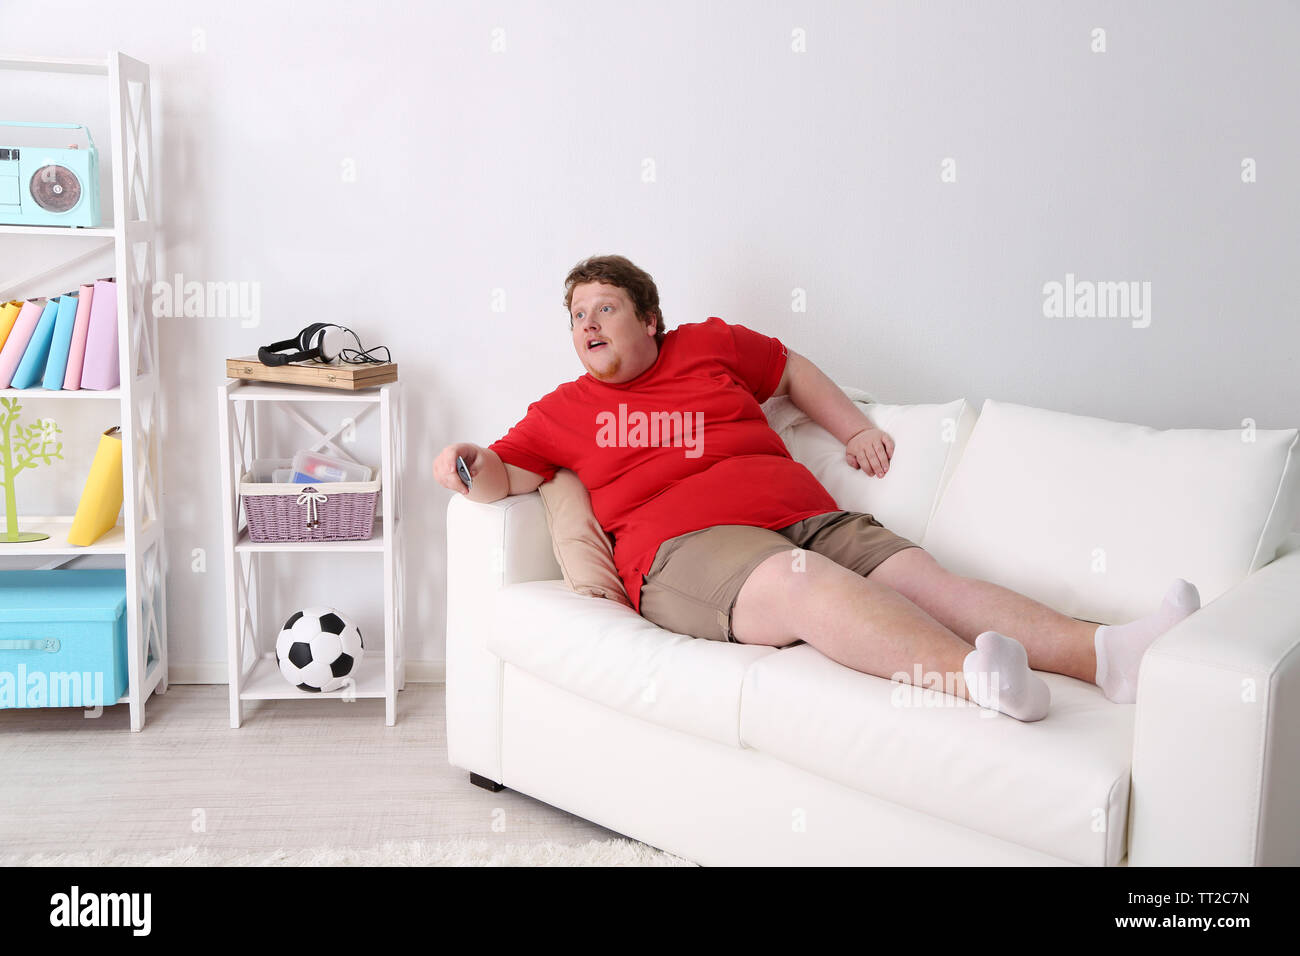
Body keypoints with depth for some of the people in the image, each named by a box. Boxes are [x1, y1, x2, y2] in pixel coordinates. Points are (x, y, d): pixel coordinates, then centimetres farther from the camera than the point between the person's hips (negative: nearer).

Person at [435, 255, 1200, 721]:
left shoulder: (709, 344, 25)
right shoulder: (566, 410, 19)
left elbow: (791, 368, 38)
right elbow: (505, 474, 12)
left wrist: (855, 429, 28)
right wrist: (470, 467, -11)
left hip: (809, 520, 5)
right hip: (689, 549, -4)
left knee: (925, 578, -20)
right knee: (800, 580, -37)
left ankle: (1107, 655, -37)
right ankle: (972, 675, -60)